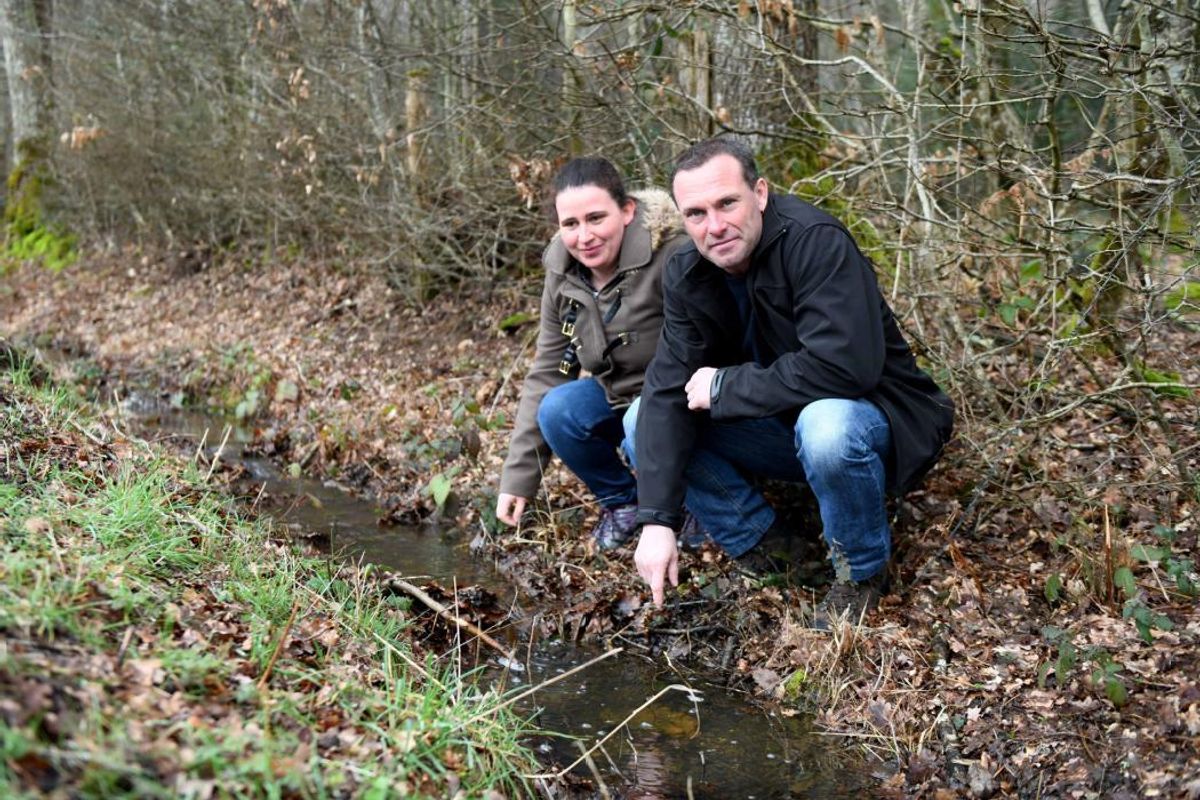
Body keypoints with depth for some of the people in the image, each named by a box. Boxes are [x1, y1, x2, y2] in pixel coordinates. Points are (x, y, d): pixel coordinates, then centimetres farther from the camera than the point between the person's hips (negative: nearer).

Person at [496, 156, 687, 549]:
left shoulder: (673, 255, -26)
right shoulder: (563, 276, -5)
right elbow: (546, 374, 0)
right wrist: (517, 479, -2)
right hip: (619, 398, 6)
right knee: (557, 411, -21)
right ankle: (621, 500, 3)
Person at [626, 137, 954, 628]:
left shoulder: (816, 242, -27)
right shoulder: (686, 276, -7)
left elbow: (845, 366, -38)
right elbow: (667, 392, -13)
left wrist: (725, 387, -26)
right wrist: (656, 519, -24)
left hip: (872, 415, -6)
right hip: (782, 427, 6)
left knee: (827, 426, -40)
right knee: (647, 421, -9)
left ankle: (863, 570, -11)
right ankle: (760, 551, 2)